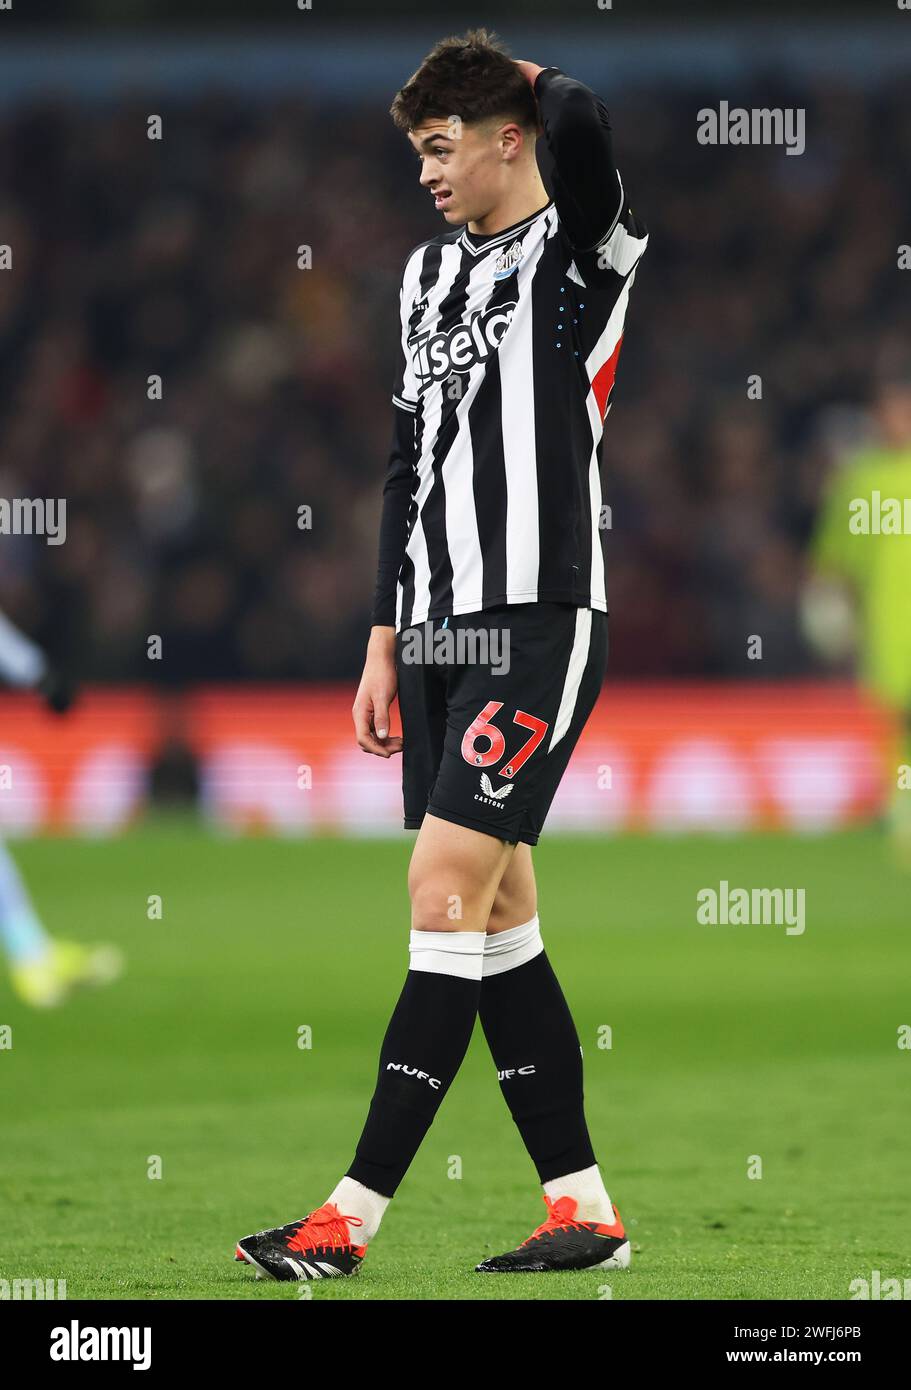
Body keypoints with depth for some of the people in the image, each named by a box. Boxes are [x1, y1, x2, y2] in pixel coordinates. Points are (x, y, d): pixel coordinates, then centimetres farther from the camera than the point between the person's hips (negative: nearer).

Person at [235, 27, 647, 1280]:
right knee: (498, 918, 7)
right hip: (441, 638, 8)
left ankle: (354, 1216, -13)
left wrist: (538, 88, -6)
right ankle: (584, 1209, 12)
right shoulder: (433, 270, 16)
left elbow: (575, 125, -30)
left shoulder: (579, 251, -7)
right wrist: (386, 643, 19)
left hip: (539, 629, -8)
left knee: (446, 896, -12)